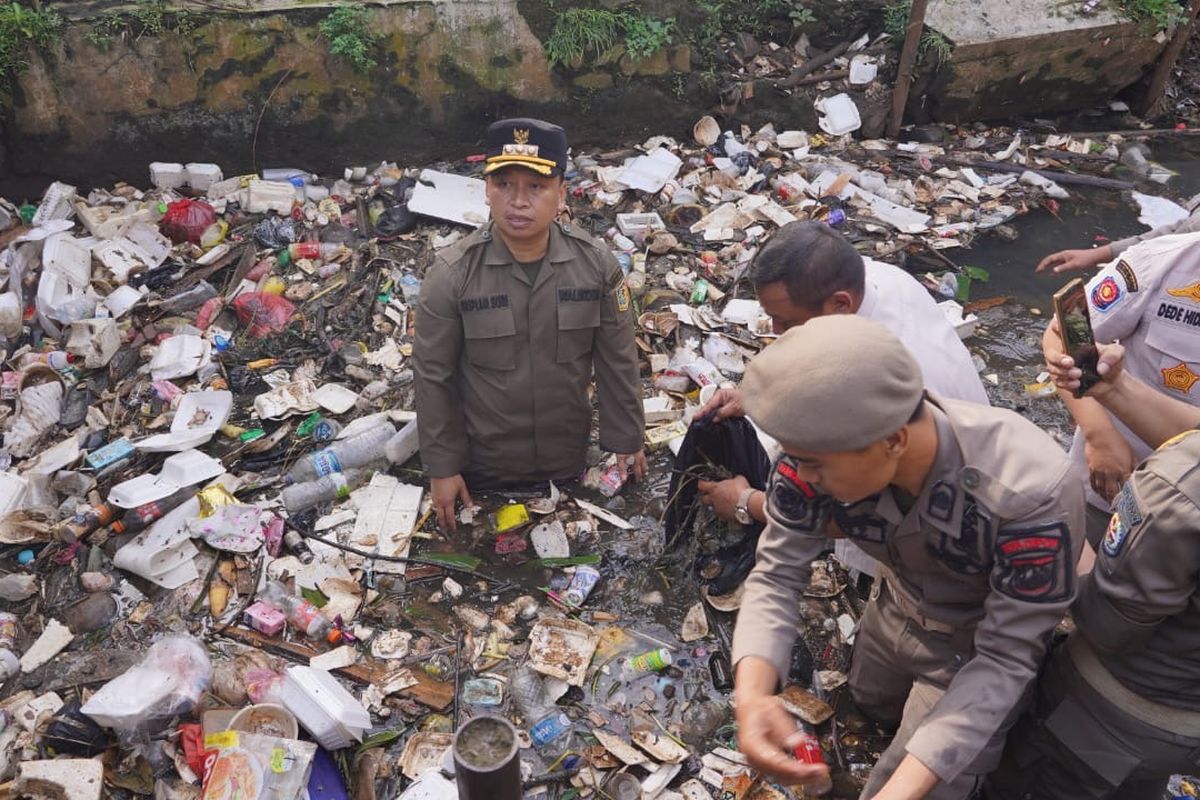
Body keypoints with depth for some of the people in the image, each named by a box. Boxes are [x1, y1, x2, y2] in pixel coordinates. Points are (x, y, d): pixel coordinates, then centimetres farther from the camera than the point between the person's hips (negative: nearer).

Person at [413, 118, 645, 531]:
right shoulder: (450, 273, -19)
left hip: (568, 458, 2)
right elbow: (434, 377, -11)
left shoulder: (597, 263, -14)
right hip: (483, 463, -1)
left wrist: (626, 439, 2)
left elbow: (617, 360, -4)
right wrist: (442, 466, -7)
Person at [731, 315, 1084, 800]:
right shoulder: (822, 449, -31)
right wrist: (752, 693, -42)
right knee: (872, 703, 30)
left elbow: (1006, 656, -32)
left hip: (979, 647, -4)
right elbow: (778, 572, -21)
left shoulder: (1032, 492, -42)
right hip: (896, 610, 5)